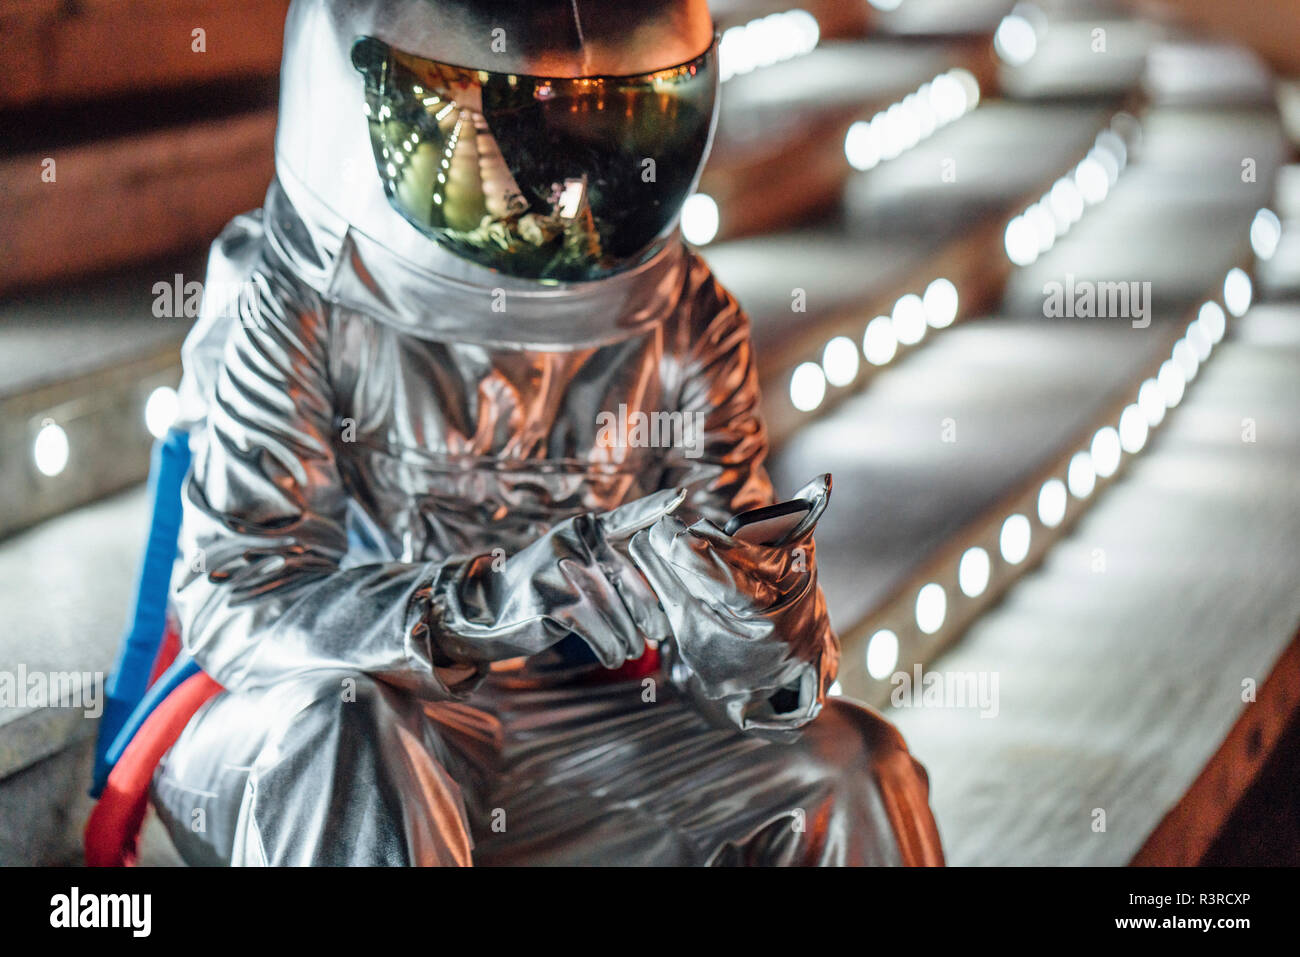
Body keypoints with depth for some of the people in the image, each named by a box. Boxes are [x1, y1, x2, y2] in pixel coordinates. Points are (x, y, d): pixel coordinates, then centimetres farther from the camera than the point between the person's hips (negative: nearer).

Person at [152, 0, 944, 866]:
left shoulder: (688, 327, -4)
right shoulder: (299, 315, -15)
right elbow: (231, 605, -23)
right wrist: (498, 597, -37)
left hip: (581, 716, 3)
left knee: (856, 770, -15)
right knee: (343, 734, -37)